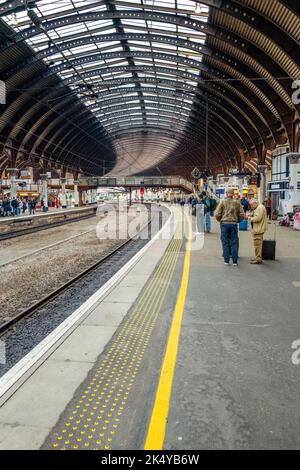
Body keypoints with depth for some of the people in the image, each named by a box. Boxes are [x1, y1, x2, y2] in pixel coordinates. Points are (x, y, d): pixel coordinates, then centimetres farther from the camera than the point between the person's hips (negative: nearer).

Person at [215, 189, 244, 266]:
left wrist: (220, 220, 14)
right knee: (234, 243, 6)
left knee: (225, 243, 5)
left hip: (224, 223, -1)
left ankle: (226, 261, 5)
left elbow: (217, 214, -4)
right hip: (234, 224, 1)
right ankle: (235, 261, 7)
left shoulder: (223, 202, 0)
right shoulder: (237, 202, 5)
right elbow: (242, 215, 3)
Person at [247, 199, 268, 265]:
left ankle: (258, 259, -6)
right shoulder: (258, 208, 20)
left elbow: (258, 218, -23)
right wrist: (251, 216, 10)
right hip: (258, 229, 11)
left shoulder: (260, 208, -14)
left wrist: (251, 219, -10)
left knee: (257, 244, -9)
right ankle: (258, 257, 23)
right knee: (258, 244, 15)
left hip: (258, 230, -11)